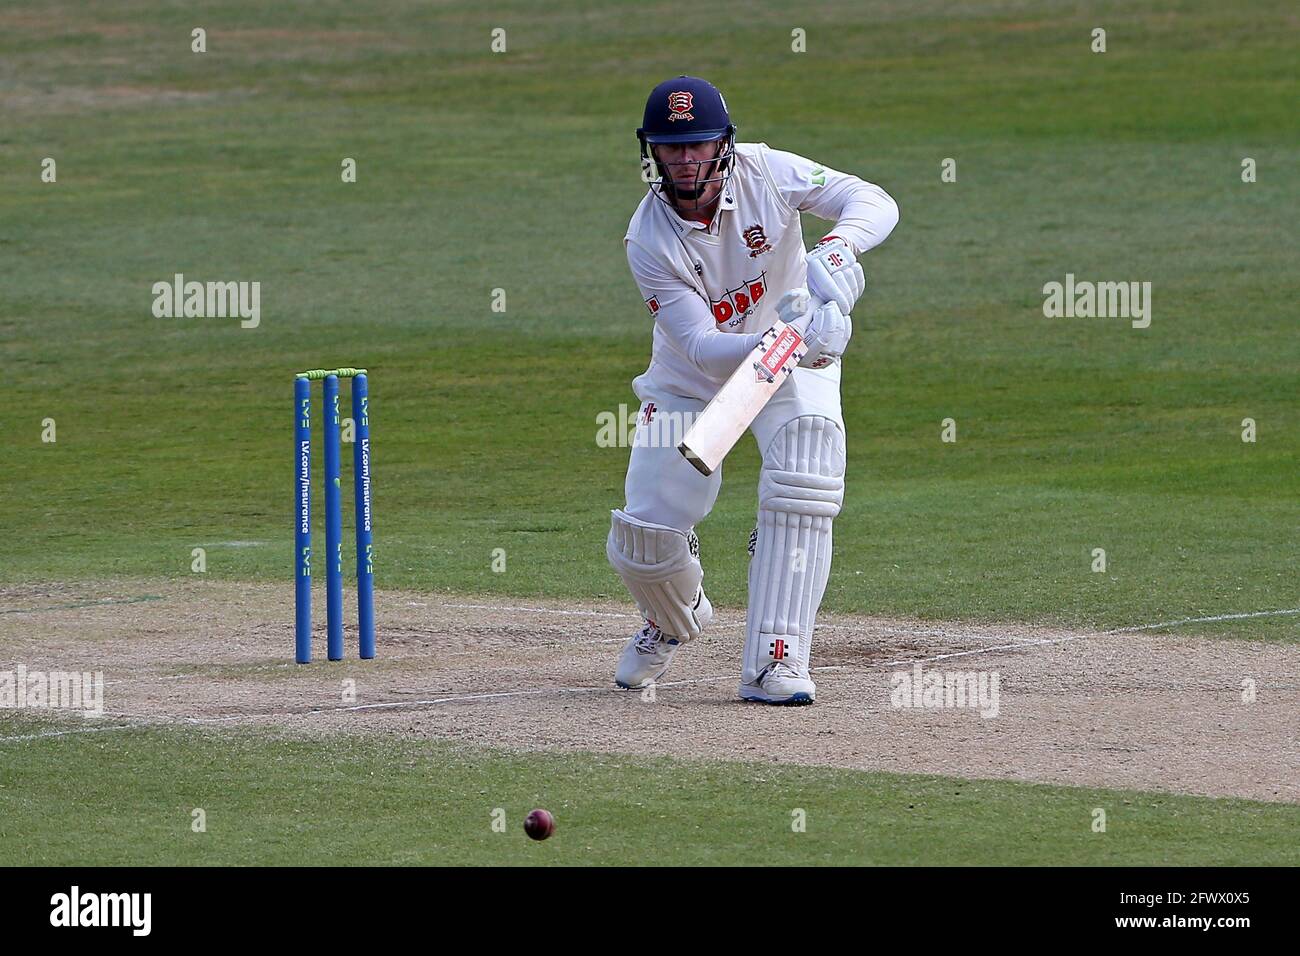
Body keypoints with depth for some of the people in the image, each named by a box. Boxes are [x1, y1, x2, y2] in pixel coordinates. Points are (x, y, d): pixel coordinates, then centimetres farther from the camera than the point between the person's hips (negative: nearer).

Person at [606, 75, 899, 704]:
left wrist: (837, 249, -49)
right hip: (692, 380, 0)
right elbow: (701, 347, -32)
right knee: (644, 534, -5)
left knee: (804, 486, -25)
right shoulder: (649, 241, -26)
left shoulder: (765, 173, -23)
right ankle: (676, 620, 32)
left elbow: (875, 203, -27)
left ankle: (773, 663, -21)